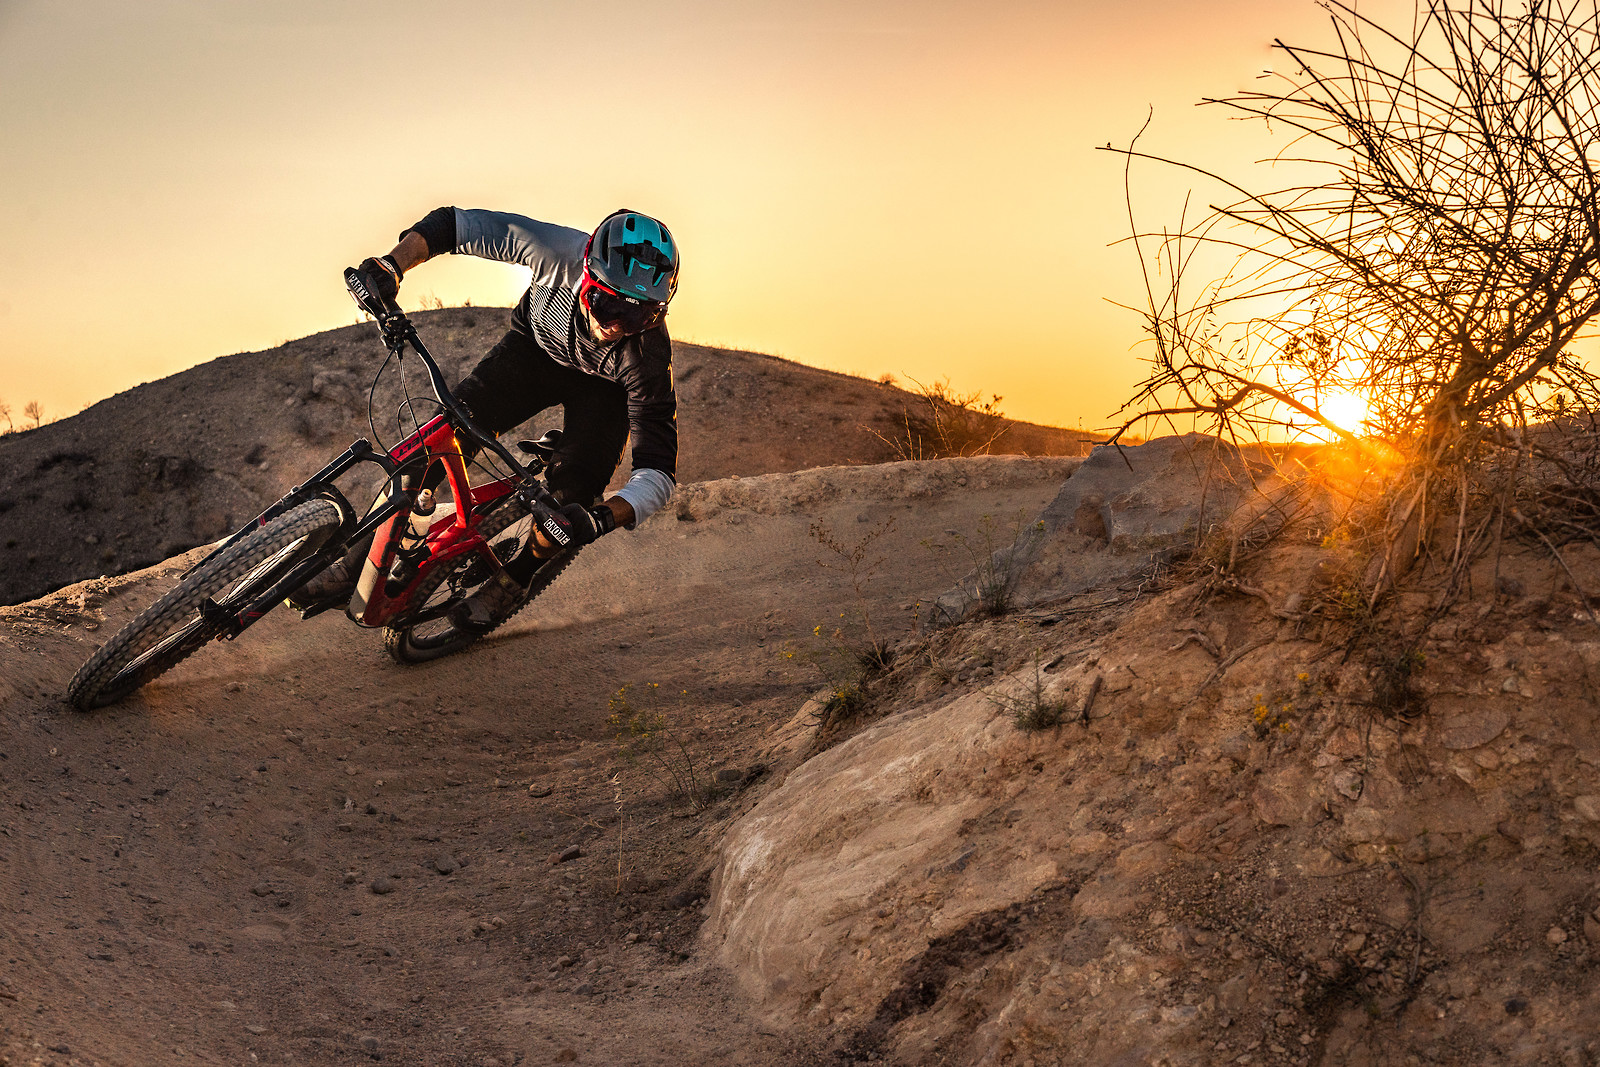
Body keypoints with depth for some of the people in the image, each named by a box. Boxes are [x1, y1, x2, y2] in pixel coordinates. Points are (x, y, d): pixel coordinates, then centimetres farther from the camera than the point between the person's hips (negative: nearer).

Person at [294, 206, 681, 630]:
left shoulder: (649, 353, -38)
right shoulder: (559, 252, -38)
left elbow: (659, 469, -37)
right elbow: (453, 222, -25)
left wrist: (605, 517, -55)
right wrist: (393, 264, -40)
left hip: (604, 386, -1)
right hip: (536, 346, 2)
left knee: (573, 489, -24)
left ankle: (510, 582, 2)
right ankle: (364, 561, -6)